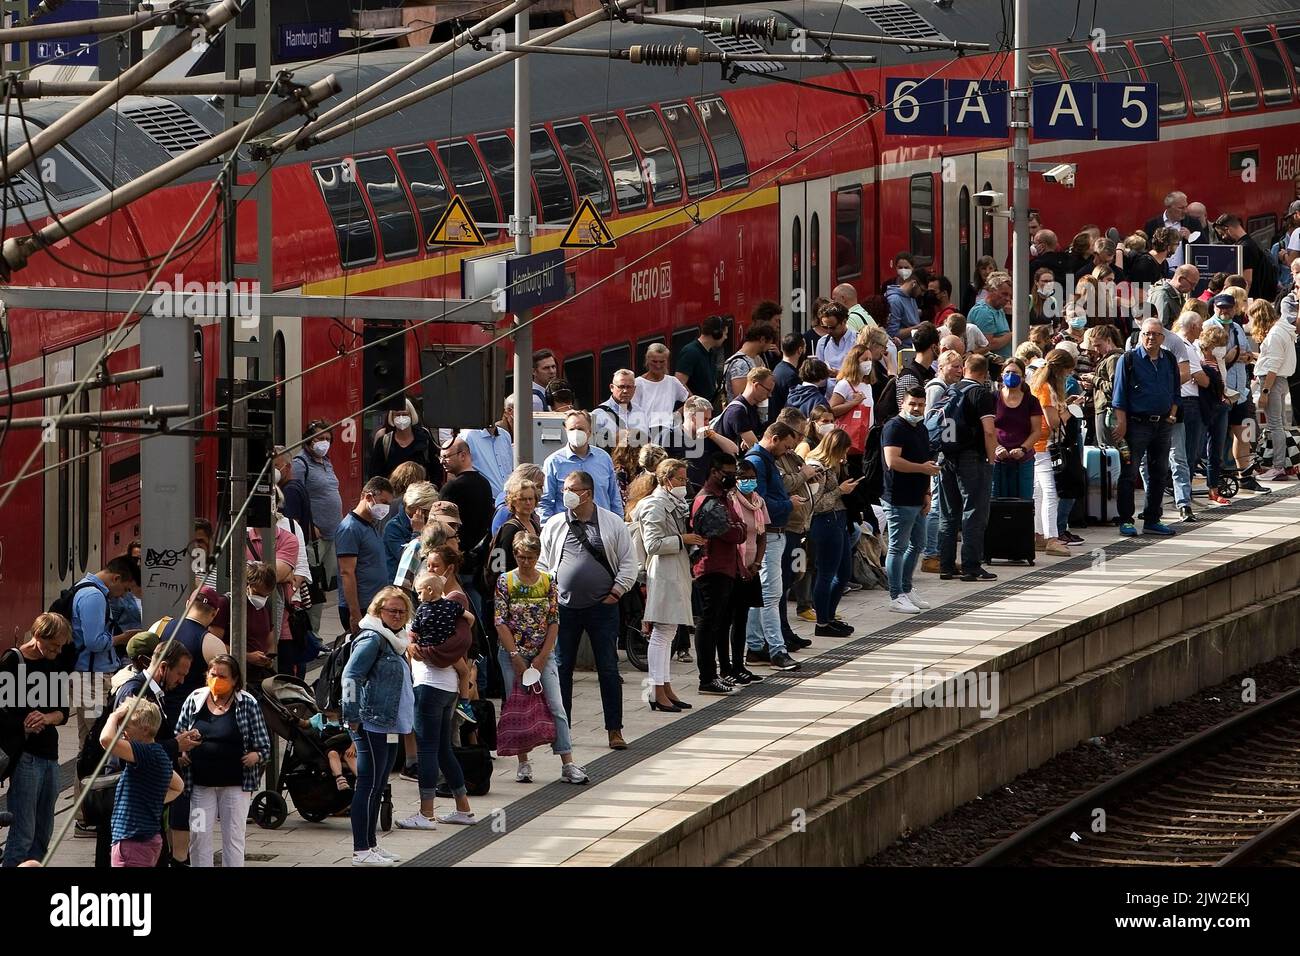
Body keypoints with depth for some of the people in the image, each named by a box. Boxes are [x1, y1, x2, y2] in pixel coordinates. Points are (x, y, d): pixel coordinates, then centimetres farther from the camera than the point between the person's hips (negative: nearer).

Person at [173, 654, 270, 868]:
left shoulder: (247, 704, -1)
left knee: (233, 837, 4)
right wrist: (180, 753, -8)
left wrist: (256, 756, -18)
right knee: (198, 836, 2)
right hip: (201, 783, 2)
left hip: (235, 784, -2)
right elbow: (178, 735, 11)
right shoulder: (194, 700, 3)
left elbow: (264, 746, 2)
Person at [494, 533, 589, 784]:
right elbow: (501, 623, -6)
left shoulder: (548, 581, 1)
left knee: (556, 706, -6)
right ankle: (523, 763, 12)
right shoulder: (505, 582, -3)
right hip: (513, 654, -1)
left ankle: (568, 764, -8)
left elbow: (554, 622, 0)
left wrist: (542, 657, -8)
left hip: (543, 654, 1)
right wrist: (515, 656, -13)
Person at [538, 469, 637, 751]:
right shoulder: (554, 525, 6)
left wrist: (617, 591, -4)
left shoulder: (613, 523, 1)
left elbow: (628, 562, 4)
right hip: (564, 608, 2)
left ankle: (615, 730, 6)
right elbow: (542, 562, 11)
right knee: (561, 668, 5)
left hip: (602, 607, -2)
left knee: (608, 669, 1)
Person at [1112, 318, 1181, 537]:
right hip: (1136, 424, -5)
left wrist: (1172, 415, 7)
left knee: (1160, 474, 10)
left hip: (1162, 425, 5)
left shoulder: (1170, 360, 10)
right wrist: (1121, 424, -12)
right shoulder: (1129, 360, -5)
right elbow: (1119, 396, -6)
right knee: (1129, 473, -3)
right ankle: (1125, 521, 1)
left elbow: (1175, 392, 19)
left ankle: (1152, 520, 19)